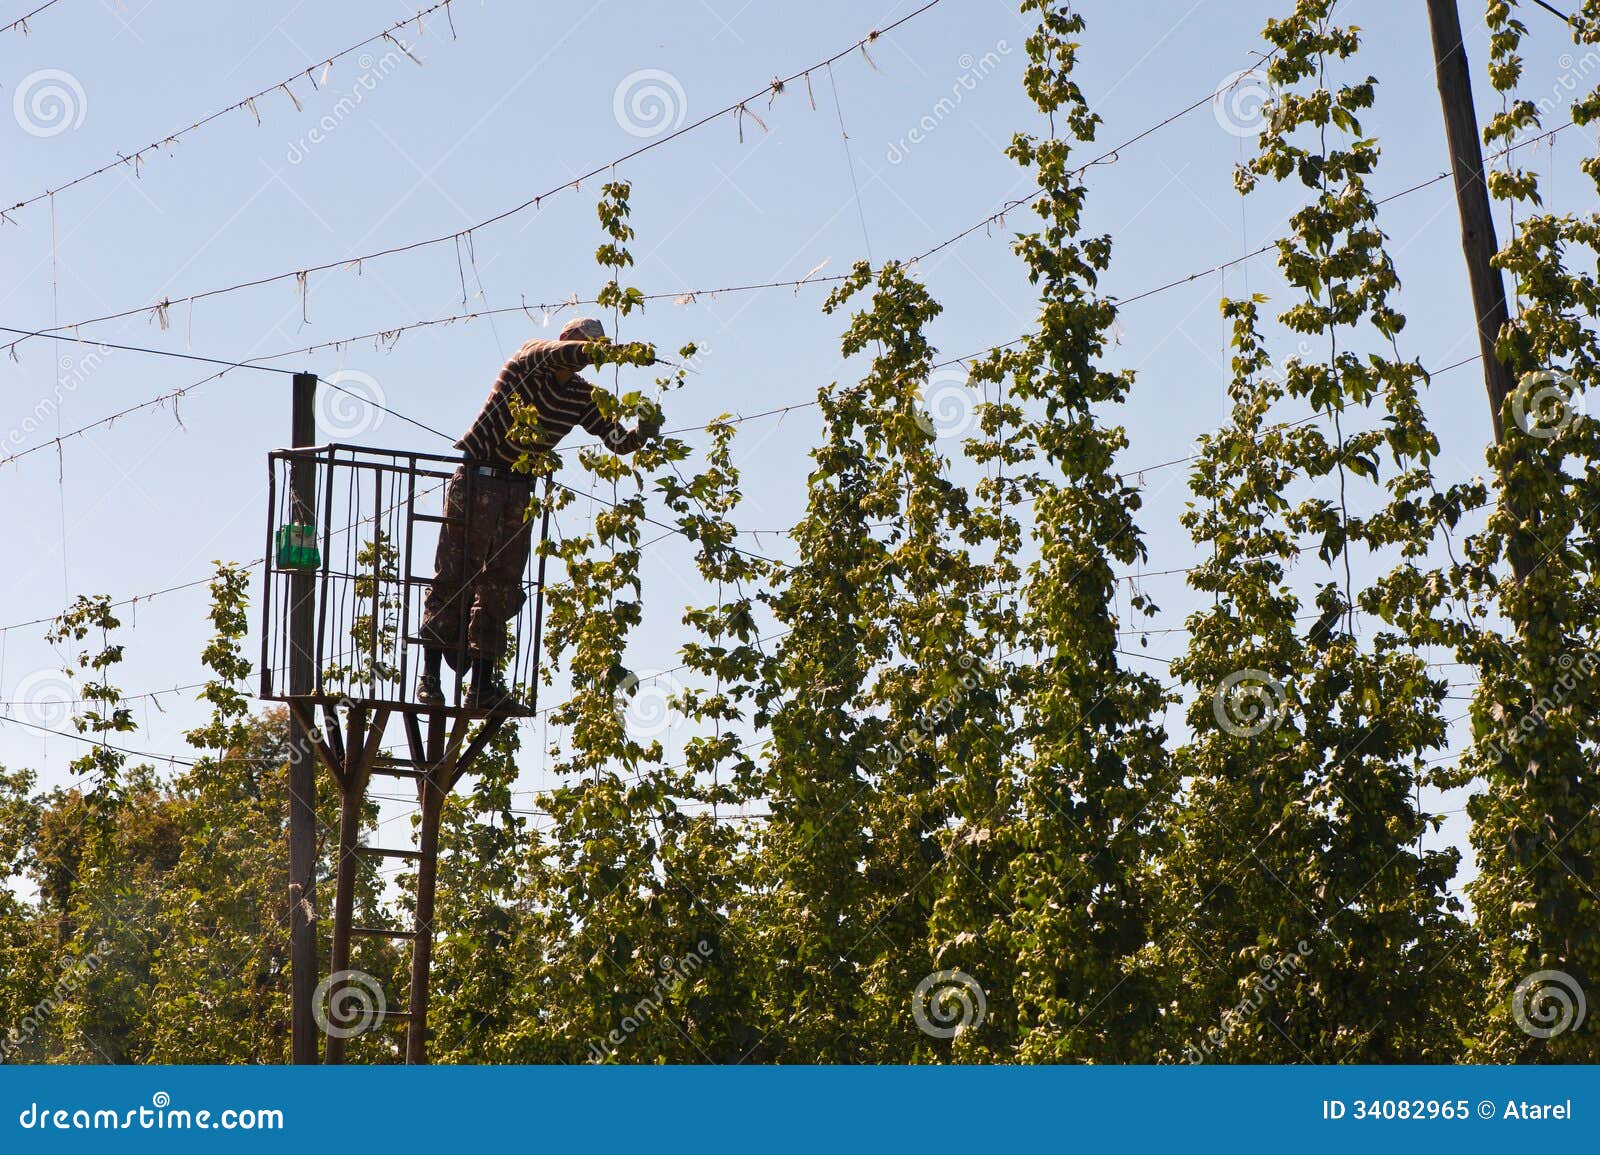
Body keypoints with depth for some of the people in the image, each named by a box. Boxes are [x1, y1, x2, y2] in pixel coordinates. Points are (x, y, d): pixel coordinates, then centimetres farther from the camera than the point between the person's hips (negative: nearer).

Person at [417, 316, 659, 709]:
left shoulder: (583, 396, 6)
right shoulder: (528, 359, -8)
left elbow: (616, 440, 2)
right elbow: (560, 352, -29)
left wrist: (641, 434, -19)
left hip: (520, 490, 6)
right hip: (477, 479, -6)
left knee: (502, 587, 4)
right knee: (454, 576, -7)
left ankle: (482, 686, 7)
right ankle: (429, 675, -3)